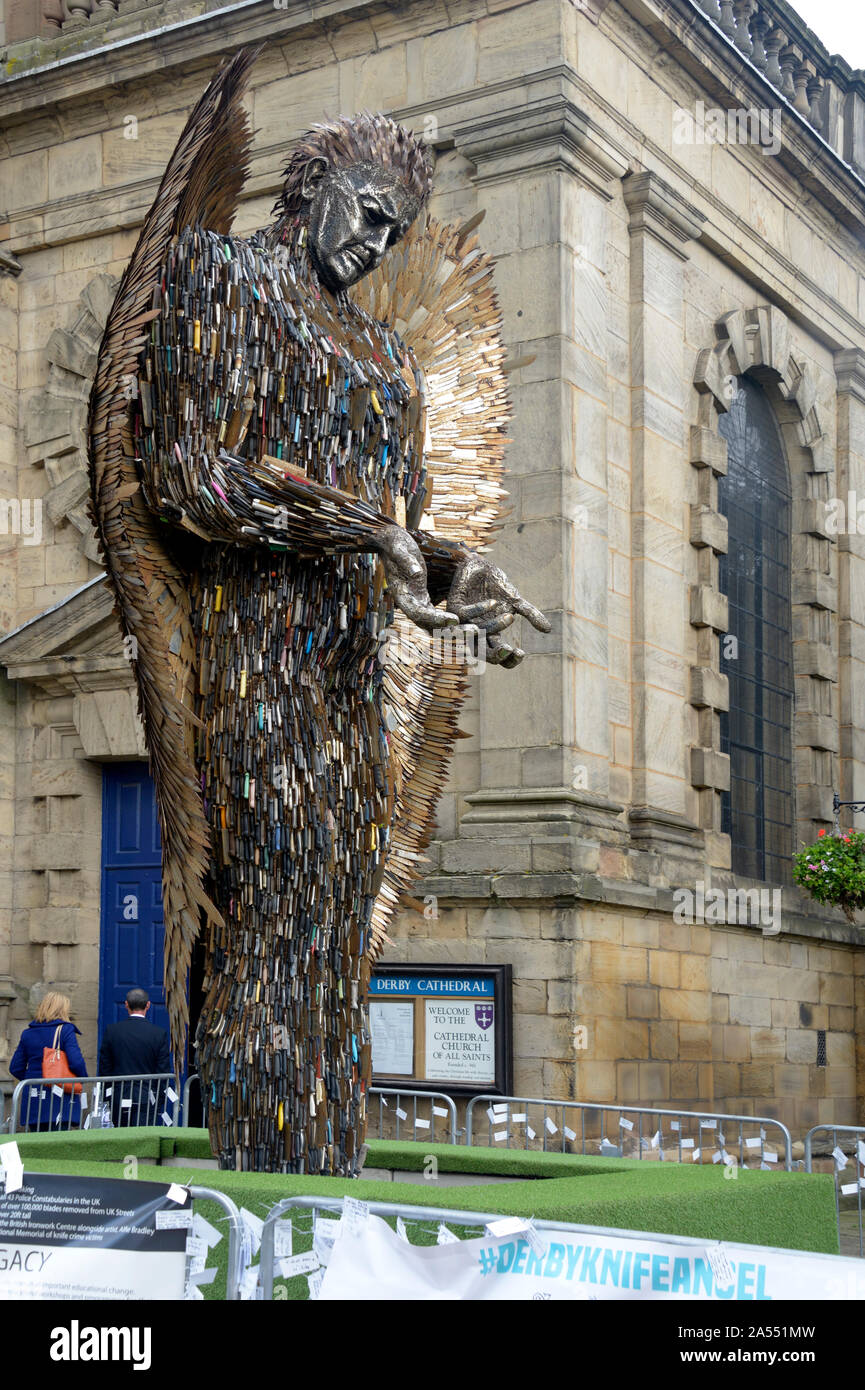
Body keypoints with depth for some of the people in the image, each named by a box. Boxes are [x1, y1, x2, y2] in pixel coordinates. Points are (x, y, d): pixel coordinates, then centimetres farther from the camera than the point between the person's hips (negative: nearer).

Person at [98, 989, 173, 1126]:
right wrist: (159, 1104, 6)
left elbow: (104, 1068, 4)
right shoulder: (159, 1034, -5)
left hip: (118, 1099, 2)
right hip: (146, 1099, -2)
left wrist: (106, 1099, 14)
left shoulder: (112, 1031, -1)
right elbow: (163, 1072, -3)